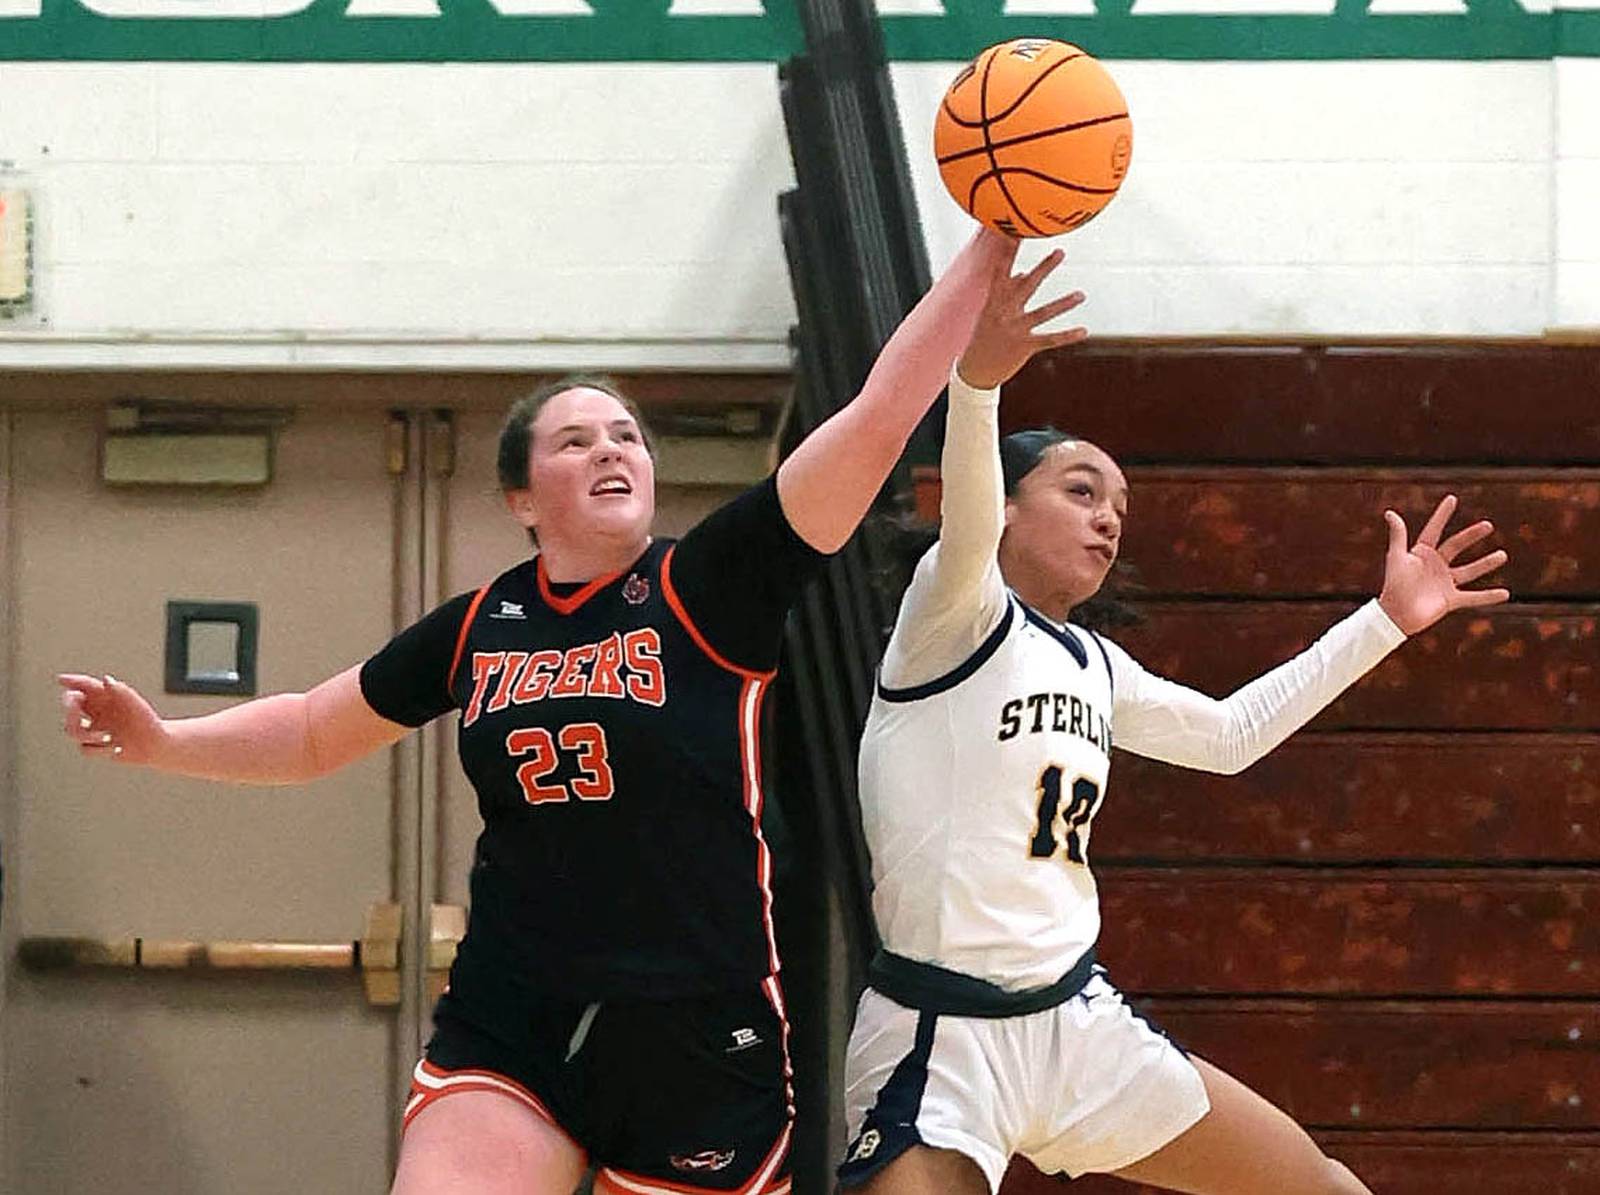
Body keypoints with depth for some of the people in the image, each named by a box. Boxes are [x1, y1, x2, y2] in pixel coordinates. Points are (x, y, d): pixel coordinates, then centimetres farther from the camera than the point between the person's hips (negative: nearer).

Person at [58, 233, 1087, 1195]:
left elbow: (879, 418, -13)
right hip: (504, 1038, 2)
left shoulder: (711, 590, -5)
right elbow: (314, 734, 21)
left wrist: (995, 242, -19)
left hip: (699, 1045, -2)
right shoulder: (479, 629, 6)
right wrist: (162, 743, 6)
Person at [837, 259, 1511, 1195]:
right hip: (943, 1038, -8)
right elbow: (964, 535, -30)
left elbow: (1230, 734, 27)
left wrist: (1387, 620, 24)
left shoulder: (1096, 668, 15)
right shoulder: (955, 615, -8)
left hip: (1076, 1021, 8)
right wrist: (976, 383, -50)